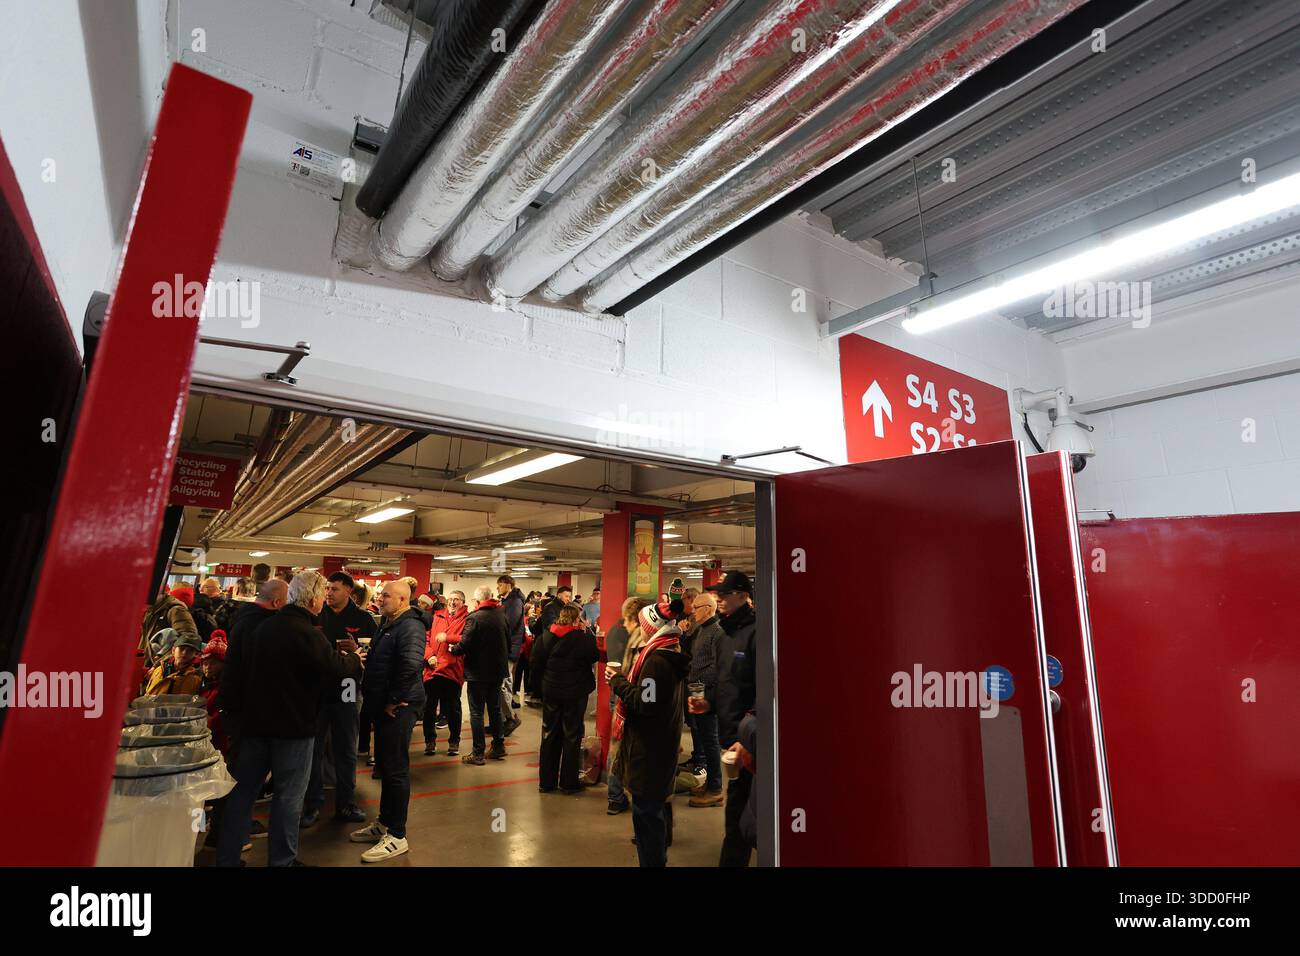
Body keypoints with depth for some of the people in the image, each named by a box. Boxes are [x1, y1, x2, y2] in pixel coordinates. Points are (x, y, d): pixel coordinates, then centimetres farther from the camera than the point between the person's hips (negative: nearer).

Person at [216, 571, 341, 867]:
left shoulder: (263, 626, 4)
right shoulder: (309, 634, -20)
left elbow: (236, 668, 12)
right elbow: (334, 677, -16)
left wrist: (237, 706, 23)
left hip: (255, 719, 7)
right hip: (294, 724, -7)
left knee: (243, 790, 16)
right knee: (288, 796, 6)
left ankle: (226, 857, 26)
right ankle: (281, 860, 17)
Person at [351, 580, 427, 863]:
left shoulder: (410, 626, -18)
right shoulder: (388, 625, 14)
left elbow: (411, 664, -32)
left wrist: (395, 700, -24)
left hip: (398, 708, -10)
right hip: (383, 706, 10)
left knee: (396, 769, -1)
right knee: (385, 765, 20)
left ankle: (397, 836, 10)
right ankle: (384, 823, 35)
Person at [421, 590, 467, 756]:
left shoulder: (467, 618, 0)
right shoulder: (437, 617, 14)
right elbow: (426, 638, 10)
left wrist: (448, 637, -17)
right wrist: (429, 655, -5)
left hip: (452, 670, -4)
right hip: (432, 669, 4)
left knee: (452, 709, 6)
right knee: (429, 708, 11)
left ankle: (454, 742, 21)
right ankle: (430, 741, 26)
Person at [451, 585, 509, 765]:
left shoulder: (474, 618, -18)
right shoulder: (501, 615, 0)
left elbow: (465, 645, -20)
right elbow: (508, 642, 9)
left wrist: (452, 649, 0)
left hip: (478, 672, -6)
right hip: (498, 670, 6)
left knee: (476, 712, 4)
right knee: (495, 709, 18)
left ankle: (478, 753, 9)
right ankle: (499, 747, 25)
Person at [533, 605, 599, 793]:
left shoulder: (546, 636, -6)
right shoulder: (583, 637, -17)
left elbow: (536, 660, -3)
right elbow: (595, 656, -4)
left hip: (551, 691, 4)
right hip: (576, 693, -3)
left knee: (549, 735, 15)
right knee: (572, 736, 10)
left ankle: (546, 781, 23)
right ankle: (568, 782, 17)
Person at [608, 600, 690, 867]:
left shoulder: (656, 660, -23)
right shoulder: (674, 656, 8)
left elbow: (644, 702, -25)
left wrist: (618, 682, -13)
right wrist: (625, 679, 11)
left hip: (648, 748, -10)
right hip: (665, 745, 10)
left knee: (646, 810, 0)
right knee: (659, 802, 25)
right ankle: (659, 854, 41)